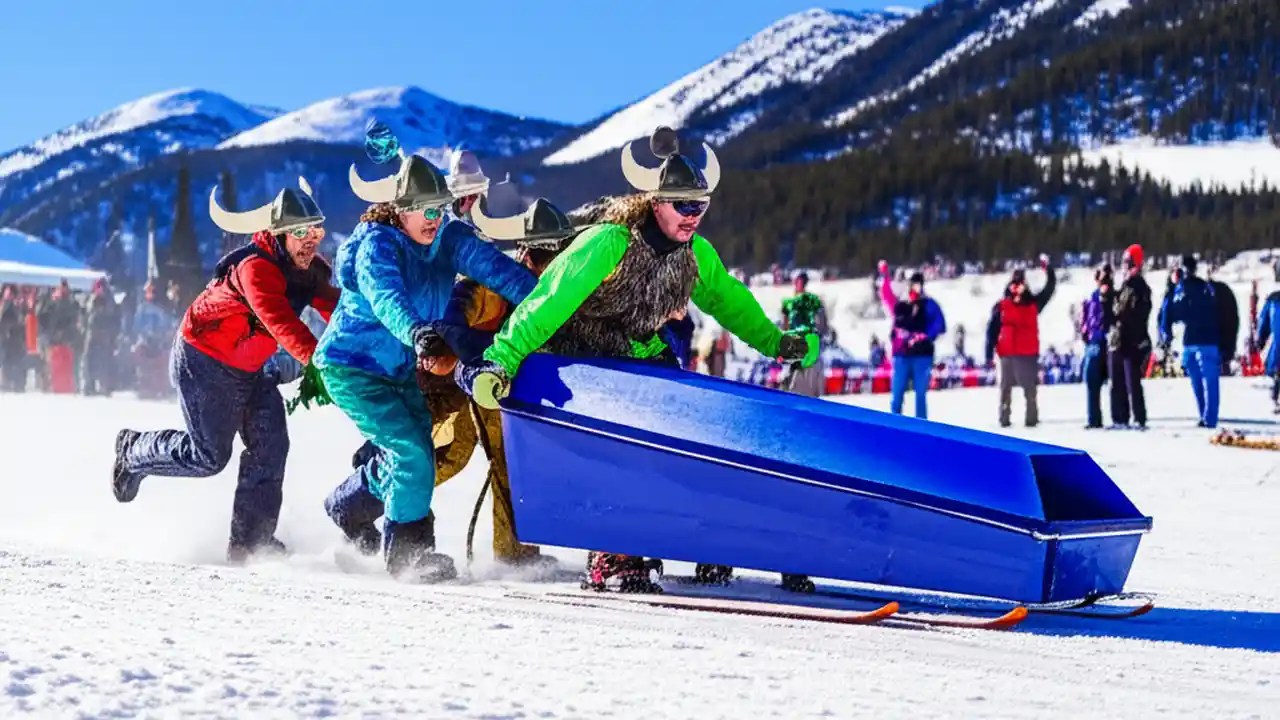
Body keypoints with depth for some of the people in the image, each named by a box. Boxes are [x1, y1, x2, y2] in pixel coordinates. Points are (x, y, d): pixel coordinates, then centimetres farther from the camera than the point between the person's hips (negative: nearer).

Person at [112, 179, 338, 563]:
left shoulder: (309, 270, -3)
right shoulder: (256, 268, -31)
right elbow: (281, 323, -43)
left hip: (250, 370, 8)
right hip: (202, 363, -8)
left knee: (270, 448, -4)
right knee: (209, 455, -4)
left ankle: (249, 541, 2)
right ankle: (133, 451, 23)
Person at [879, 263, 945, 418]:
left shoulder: (928, 305, 4)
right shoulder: (900, 306, 12)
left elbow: (939, 325, -6)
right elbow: (887, 297, 25)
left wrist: (925, 337, -17)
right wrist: (884, 276, 24)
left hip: (922, 355, -3)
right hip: (902, 355, 3)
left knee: (920, 394, -3)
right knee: (897, 394, 1)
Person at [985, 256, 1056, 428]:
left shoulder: (1033, 304, 6)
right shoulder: (1001, 307, 0)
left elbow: (1050, 287, 8)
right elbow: (992, 331, 1)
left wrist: (1049, 269, -3)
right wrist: (989, 354, -3)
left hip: (1028, 353, 1)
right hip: (1007, 354, -1)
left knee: (1030, 388, 0)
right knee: (1006, 388, 5)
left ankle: (1032, 418, 5)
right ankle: (1005, 418, 10)